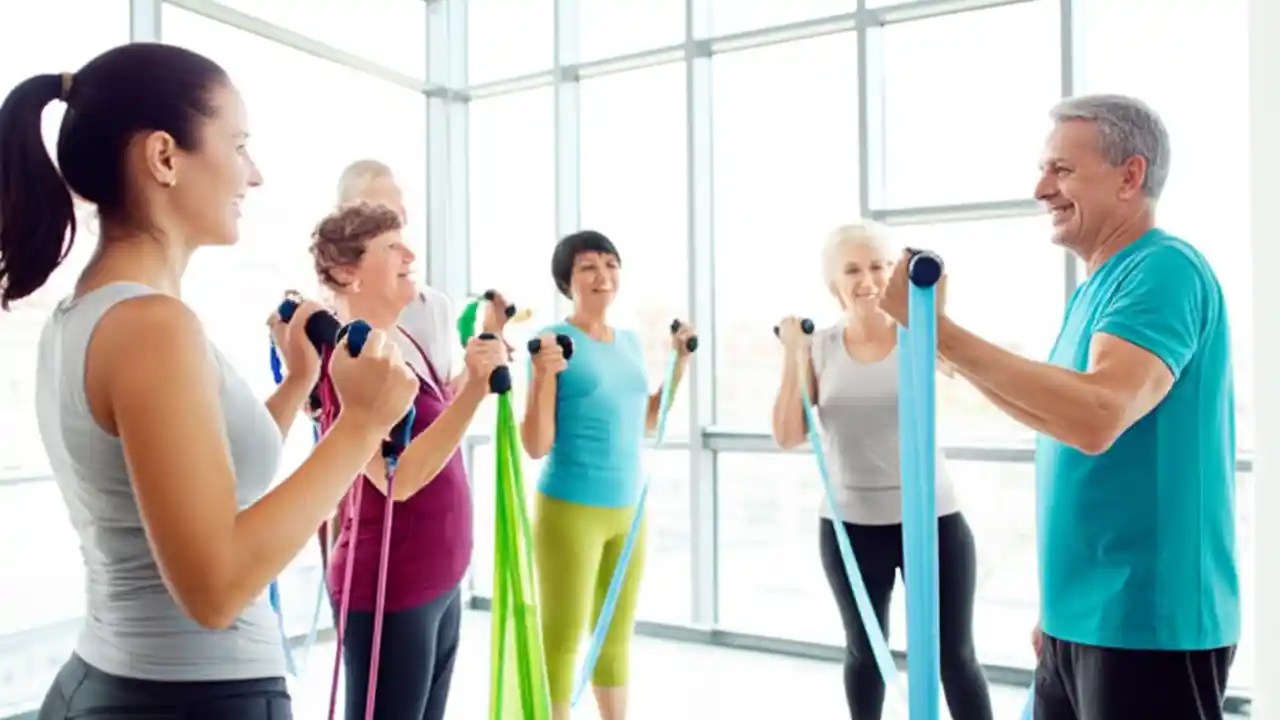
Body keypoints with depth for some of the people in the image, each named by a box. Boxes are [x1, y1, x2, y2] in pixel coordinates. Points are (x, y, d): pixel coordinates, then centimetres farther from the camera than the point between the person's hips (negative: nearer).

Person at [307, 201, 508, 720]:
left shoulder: (401, 340, 7)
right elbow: (398, 479, -27)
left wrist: (486, 346, 10)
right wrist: (474, 390, -35)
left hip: (439, 579, 9)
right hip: (390, 590, -9)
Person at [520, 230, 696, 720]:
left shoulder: (630, 342, 8)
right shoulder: (554, 341, -11)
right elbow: (536, 446, -13)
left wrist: (680, 362, 13)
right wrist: (542, 377, -26)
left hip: (629, 509, 7)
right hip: (569, 510, -6)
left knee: (617, 638, 18)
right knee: (561, 641, 3)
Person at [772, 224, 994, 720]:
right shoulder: (819, 348, 0)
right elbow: (787, 437, -6)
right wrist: (793, 354, -13)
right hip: (849, 525, 2)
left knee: (954, 655, 5)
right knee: (863, 650, 18)